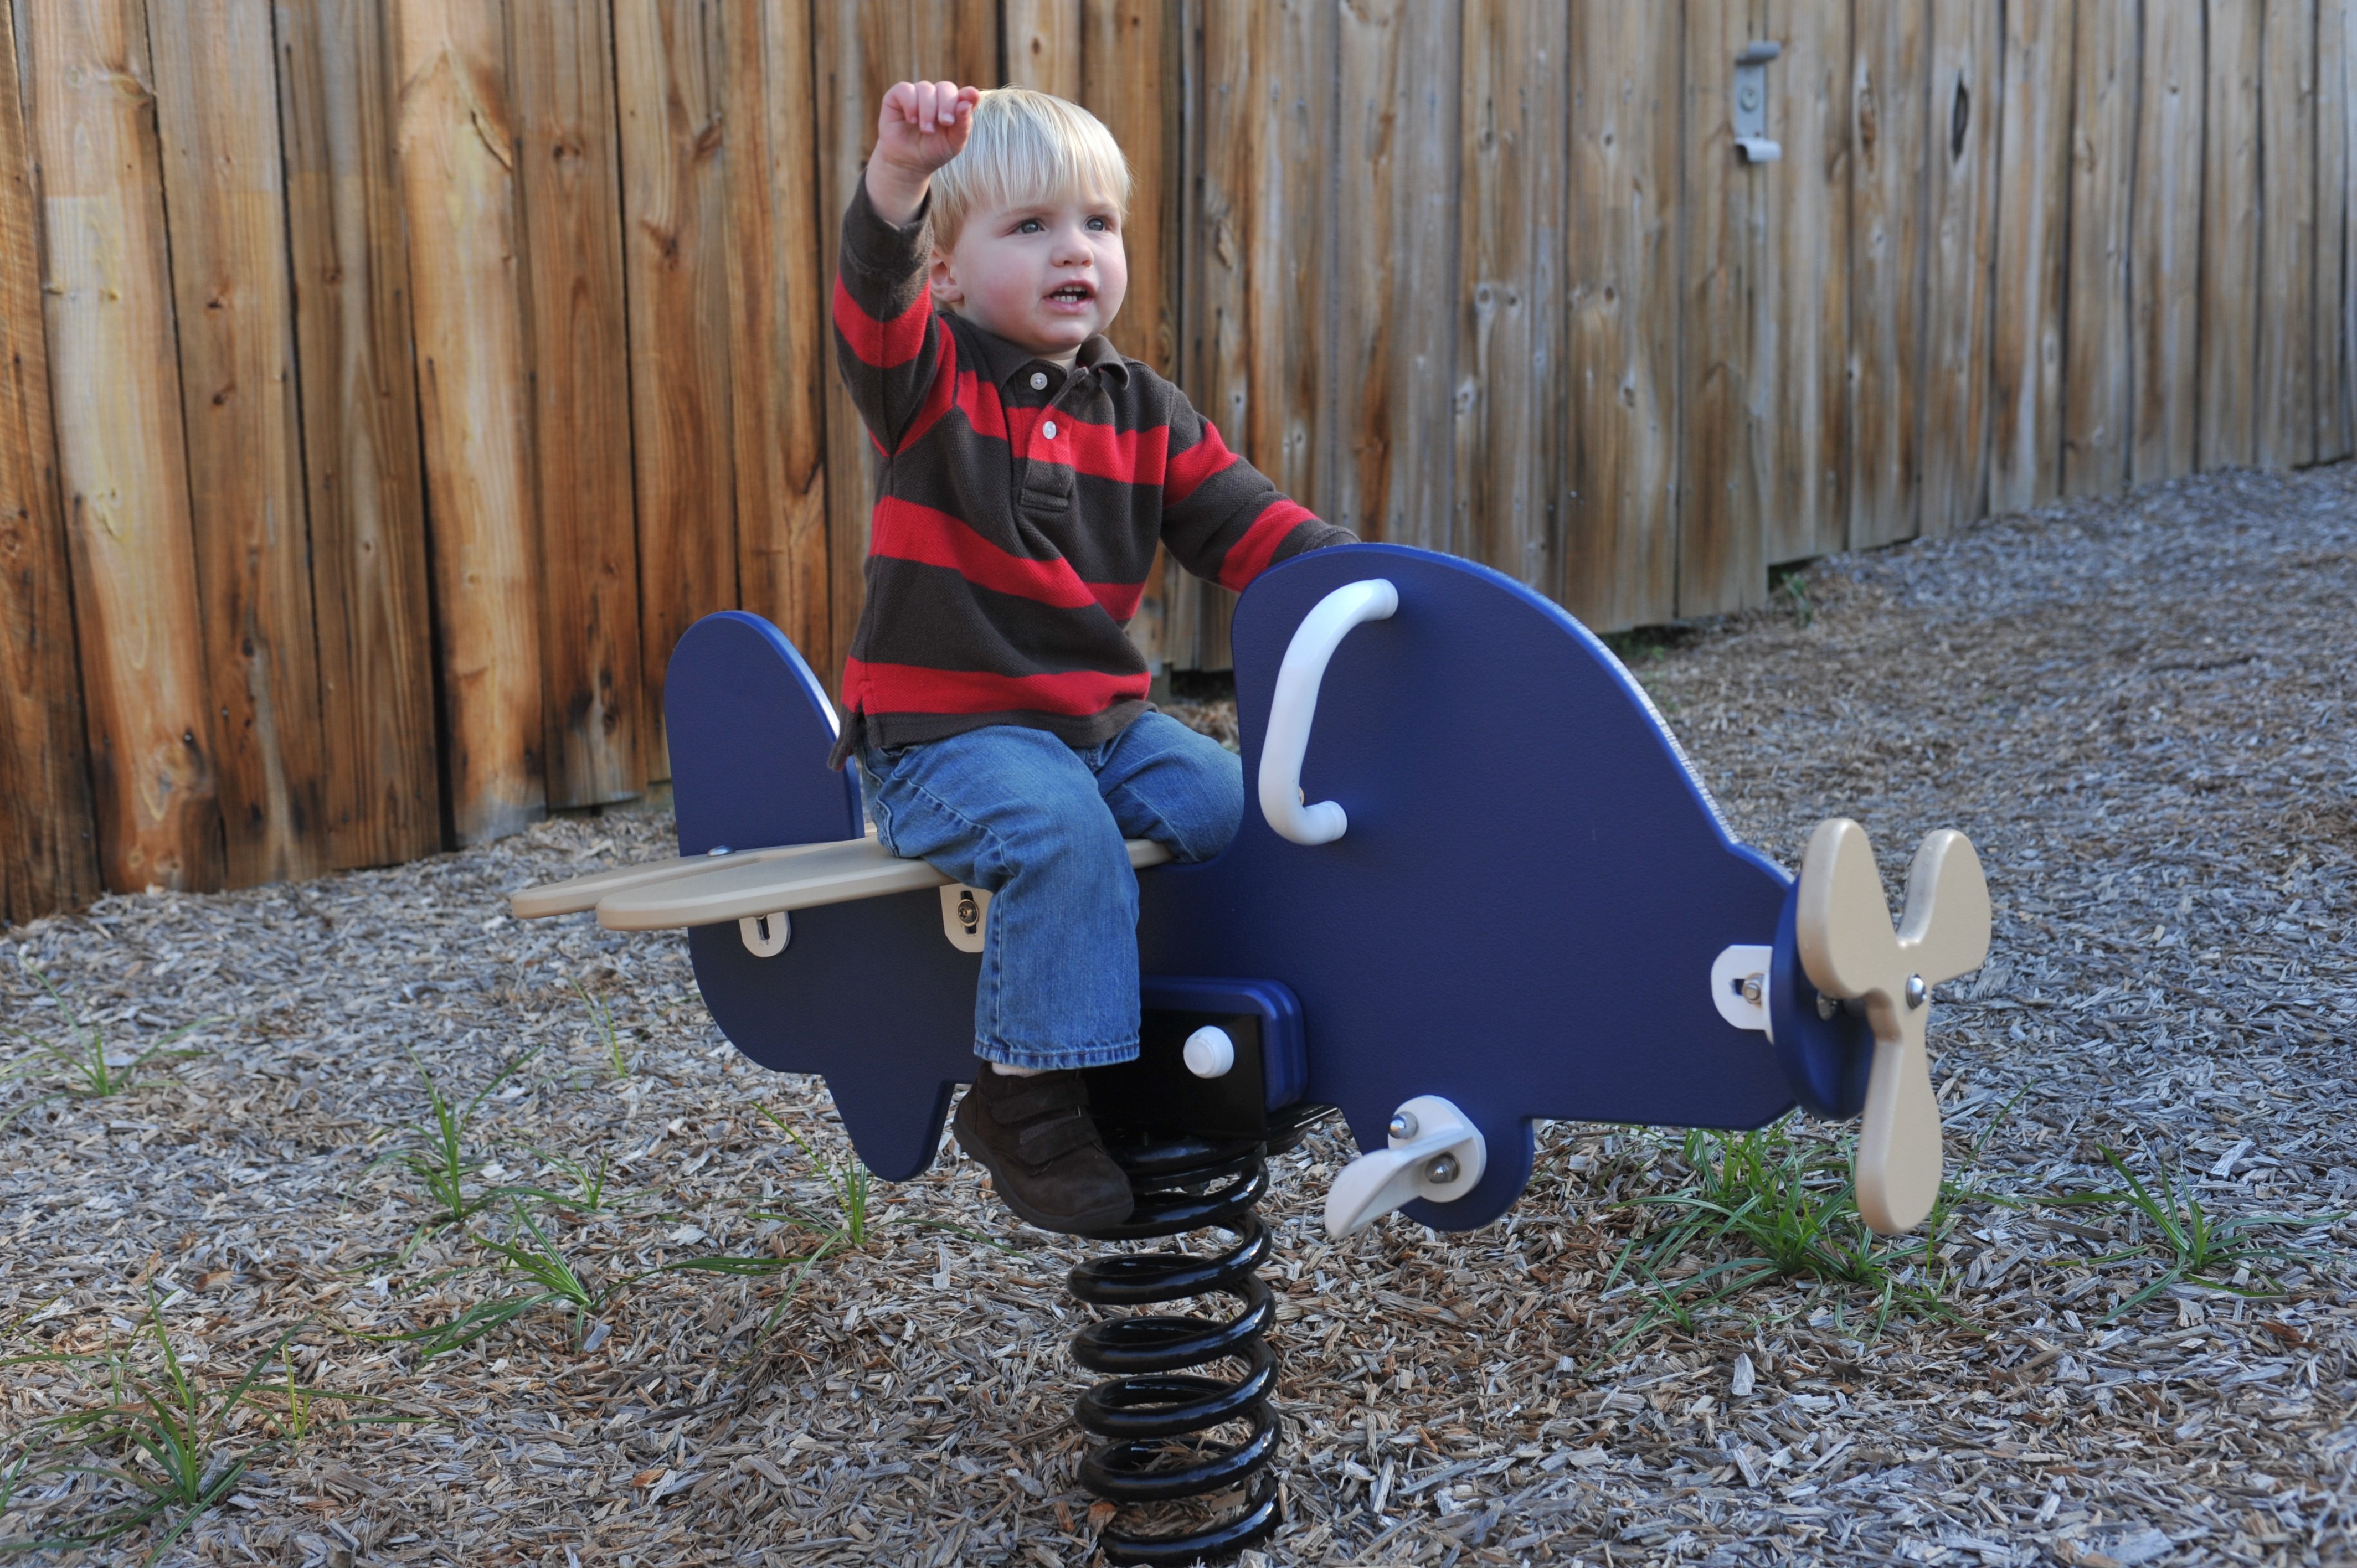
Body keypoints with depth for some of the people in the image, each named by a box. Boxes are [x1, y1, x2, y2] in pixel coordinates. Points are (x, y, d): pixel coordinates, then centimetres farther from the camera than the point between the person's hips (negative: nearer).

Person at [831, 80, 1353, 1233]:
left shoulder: (1143, 413, 10)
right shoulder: (929, 379, -4)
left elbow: (1244, 524, 5)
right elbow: (875, 299, -26)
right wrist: (899, 175, -46)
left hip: (1104, 719, 6)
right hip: (943, 735, -5)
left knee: (1248, 808, -10)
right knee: (1064, 835, -31)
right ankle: (1025, 1100, -17)